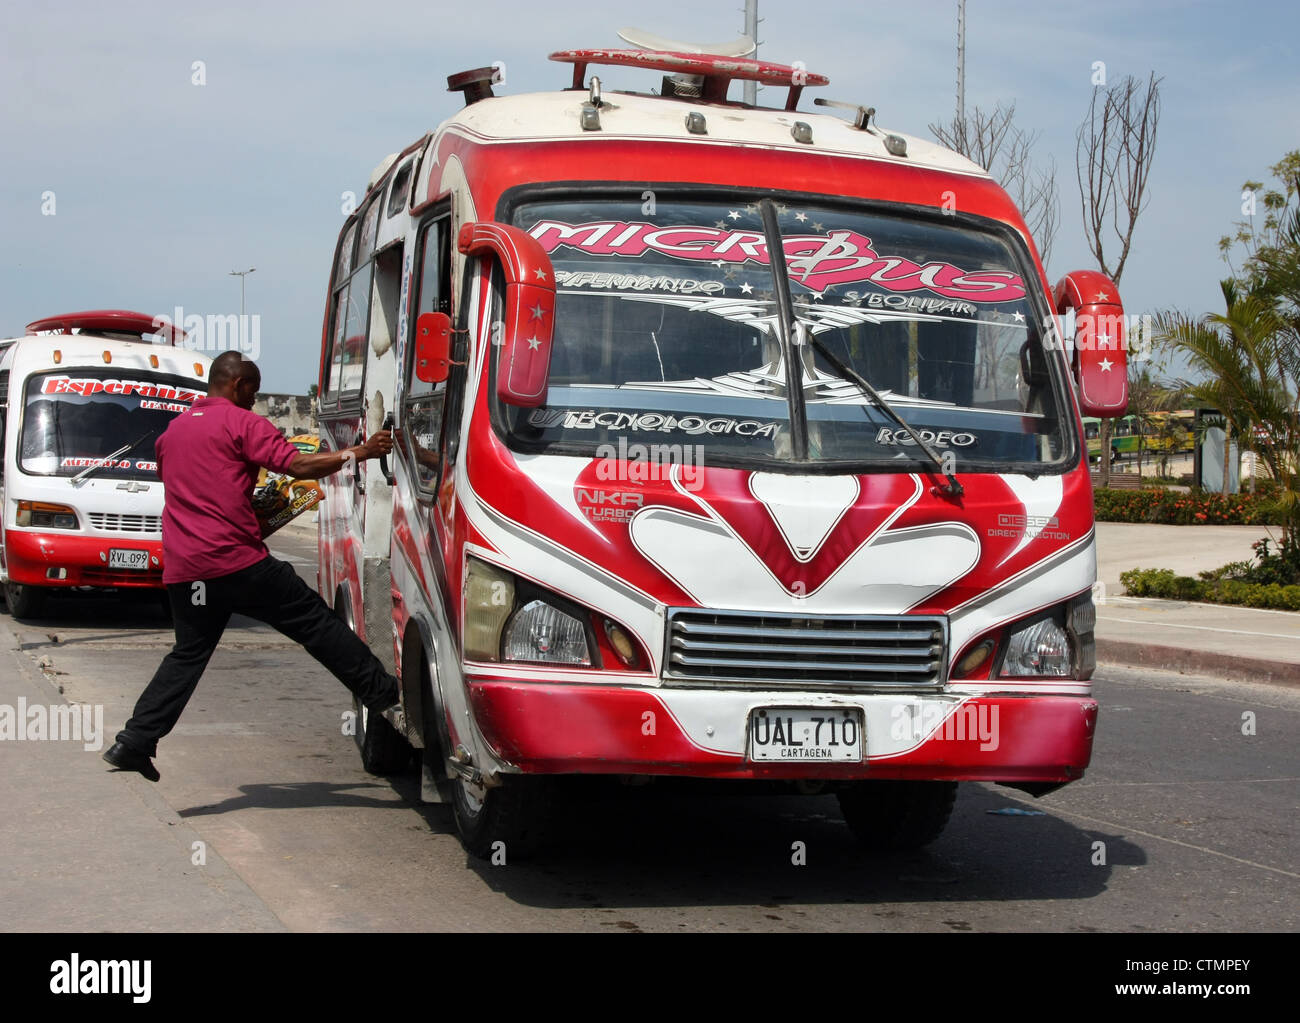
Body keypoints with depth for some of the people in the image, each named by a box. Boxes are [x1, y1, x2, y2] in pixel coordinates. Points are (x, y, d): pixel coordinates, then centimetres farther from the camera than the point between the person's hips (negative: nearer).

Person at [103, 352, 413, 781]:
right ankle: (387, 699, -1)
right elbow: (298, 465, -11)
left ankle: (133, 742, 9)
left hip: (182, 569, 7)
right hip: (236, 560, -7)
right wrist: (361, 452, -6)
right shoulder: (241, 423, -2)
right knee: (315, 621, -1)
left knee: (188, 654, 16)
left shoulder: (173, 428, 19)